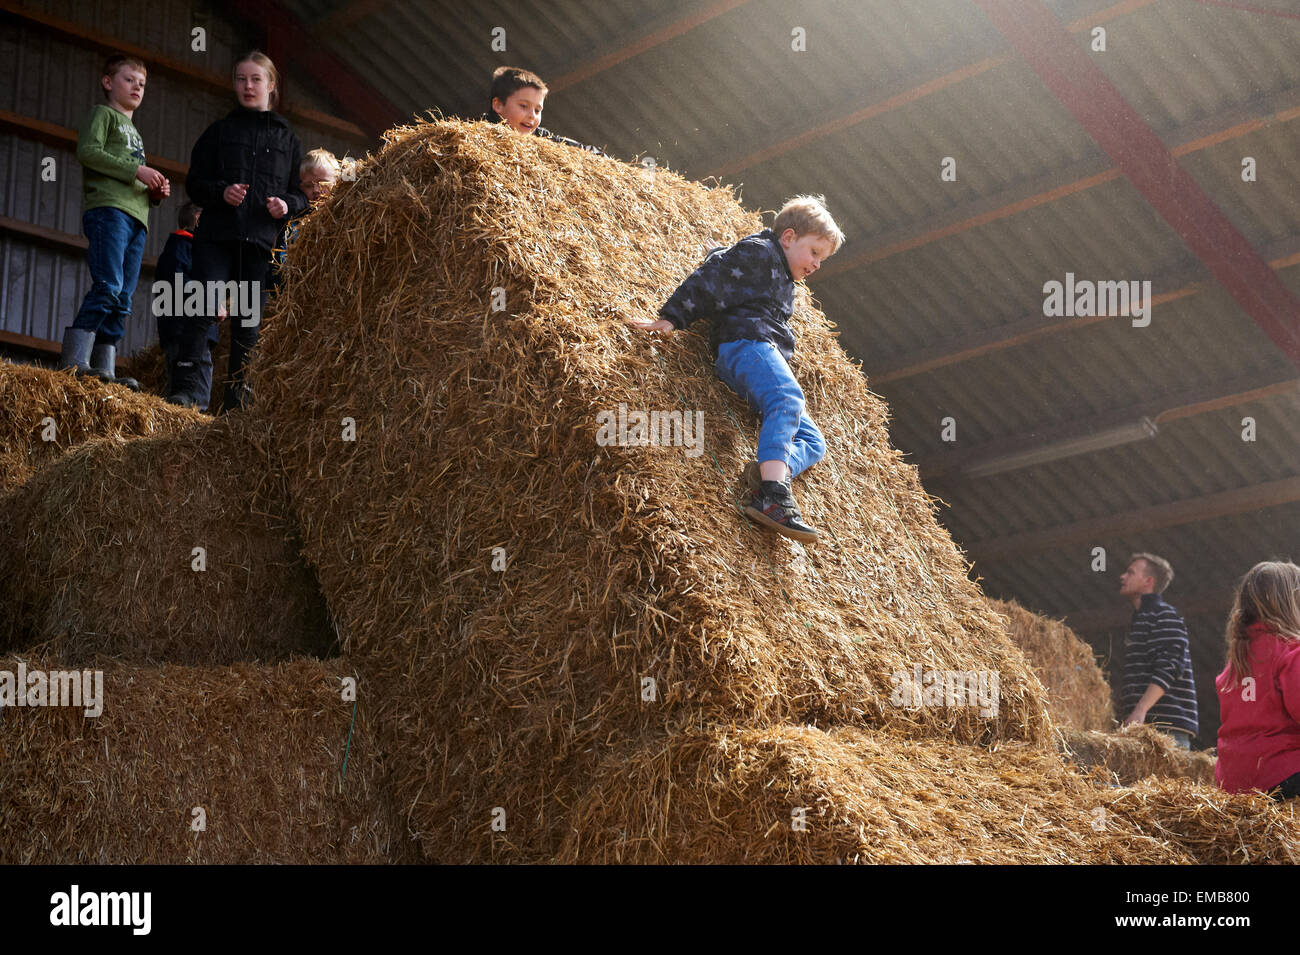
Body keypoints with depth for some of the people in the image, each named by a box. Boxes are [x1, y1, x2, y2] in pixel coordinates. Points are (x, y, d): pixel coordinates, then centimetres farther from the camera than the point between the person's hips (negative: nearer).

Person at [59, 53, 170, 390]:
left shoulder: (134, 132, 33)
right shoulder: (102, 114, 9)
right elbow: (88, 151, -9)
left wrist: (155, 192, 11)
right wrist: (136, 171, -14)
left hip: (136, 218, 8)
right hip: (107, 208, -8)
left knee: (123, 299, 0)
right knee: (109, 286, -22)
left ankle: (104, 367, -4)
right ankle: (74, 360, -25)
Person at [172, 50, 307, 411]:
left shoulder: (287, 139, 16)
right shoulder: (218, 132, 13)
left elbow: (302, 193, 16)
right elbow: (194, 183, 9)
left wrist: (287, 204, -7)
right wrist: (221, 192, -11)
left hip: (260, 244, 1)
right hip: (216, 236, -1)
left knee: (249, 321, 0)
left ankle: (235, 400, 4)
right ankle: (186, 384, -16)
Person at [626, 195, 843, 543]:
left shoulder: (782, 279, 37)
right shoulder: (759, 251, 8)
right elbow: (712, 277, -3)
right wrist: (672, 317, -13)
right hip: (745, 341, -10)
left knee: (813, 441, -2)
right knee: (787, 398, -37)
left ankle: (764, 478, -31)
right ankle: (773, 492, -56)